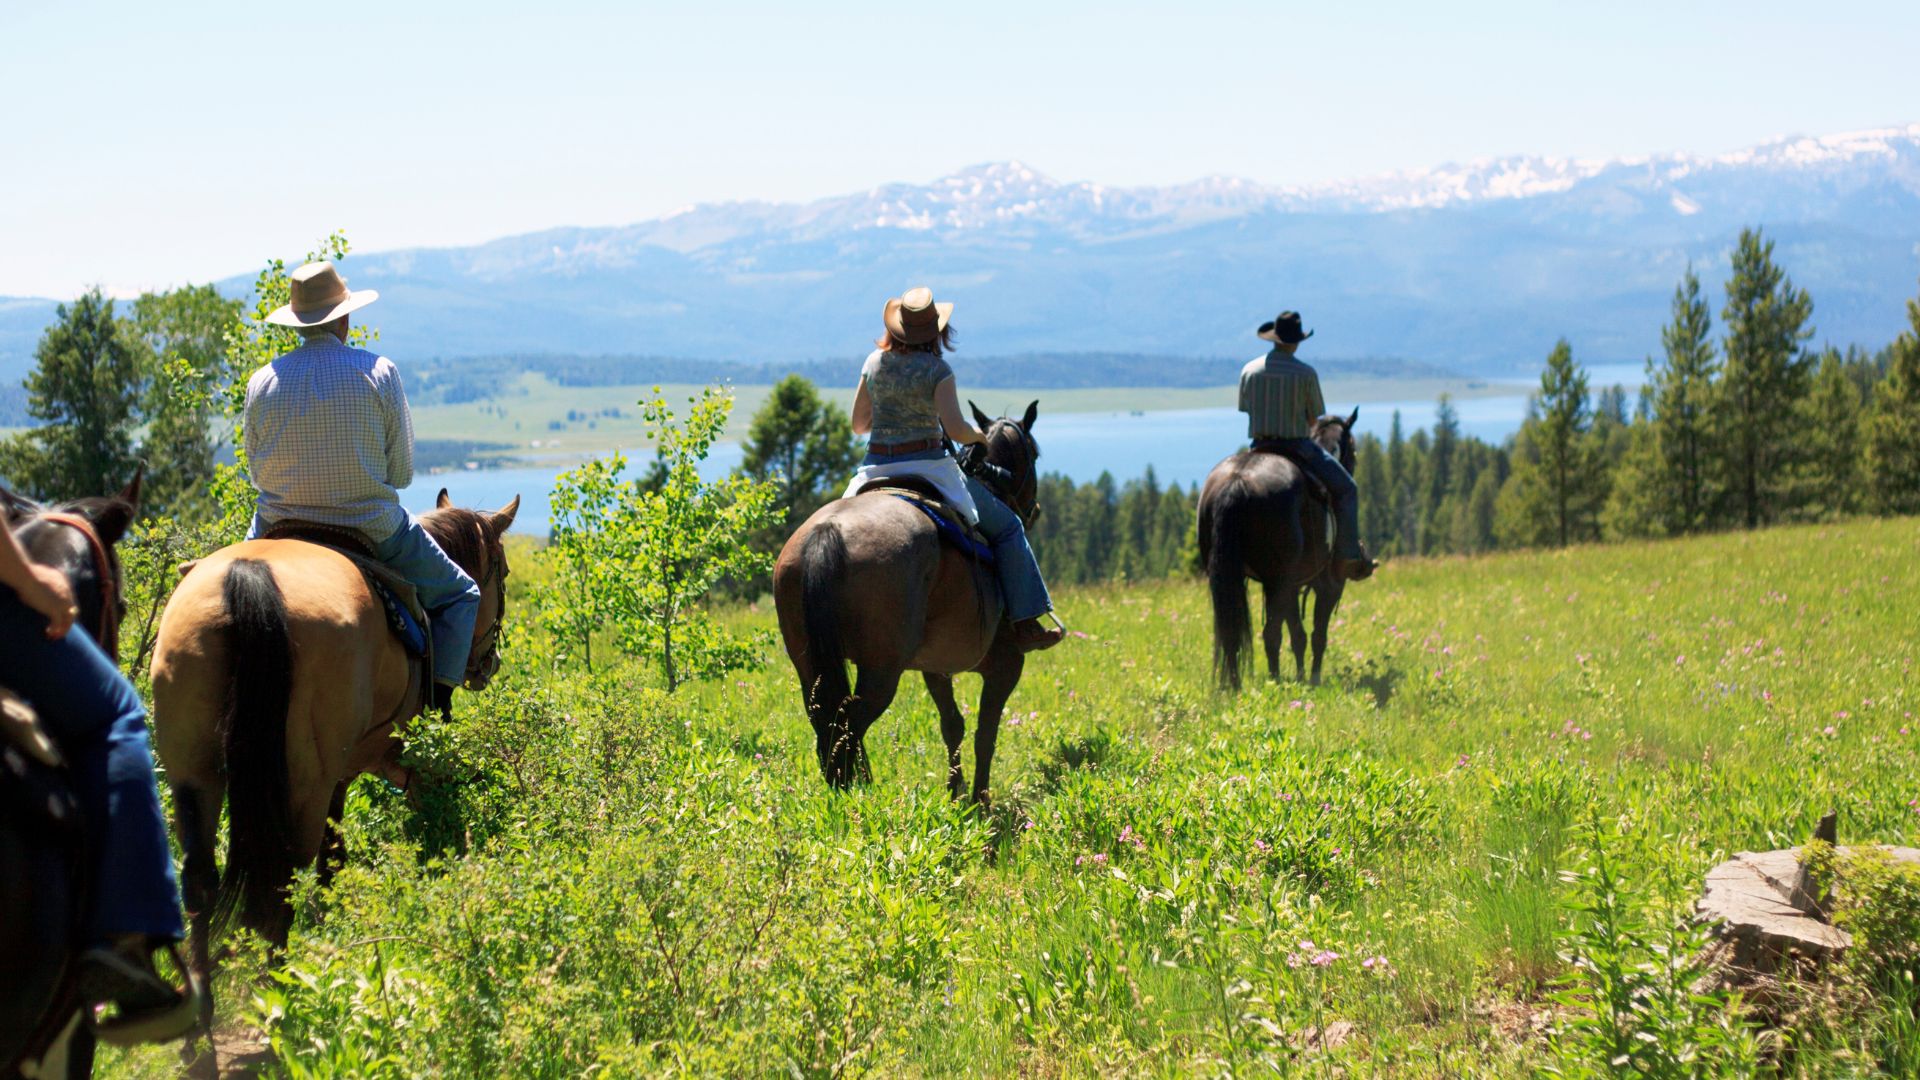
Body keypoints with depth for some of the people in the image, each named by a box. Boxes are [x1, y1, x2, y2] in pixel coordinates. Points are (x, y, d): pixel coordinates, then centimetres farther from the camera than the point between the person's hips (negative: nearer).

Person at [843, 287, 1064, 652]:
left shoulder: (874, 362, 5)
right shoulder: (937, 369, -10)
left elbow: (858, 424, 10)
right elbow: (955, 429, -19)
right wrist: (978, 436, 3)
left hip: (876, 470, 5)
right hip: (927, 467, -5)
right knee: (1007, 527, 8)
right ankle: (1026, 625, 1)